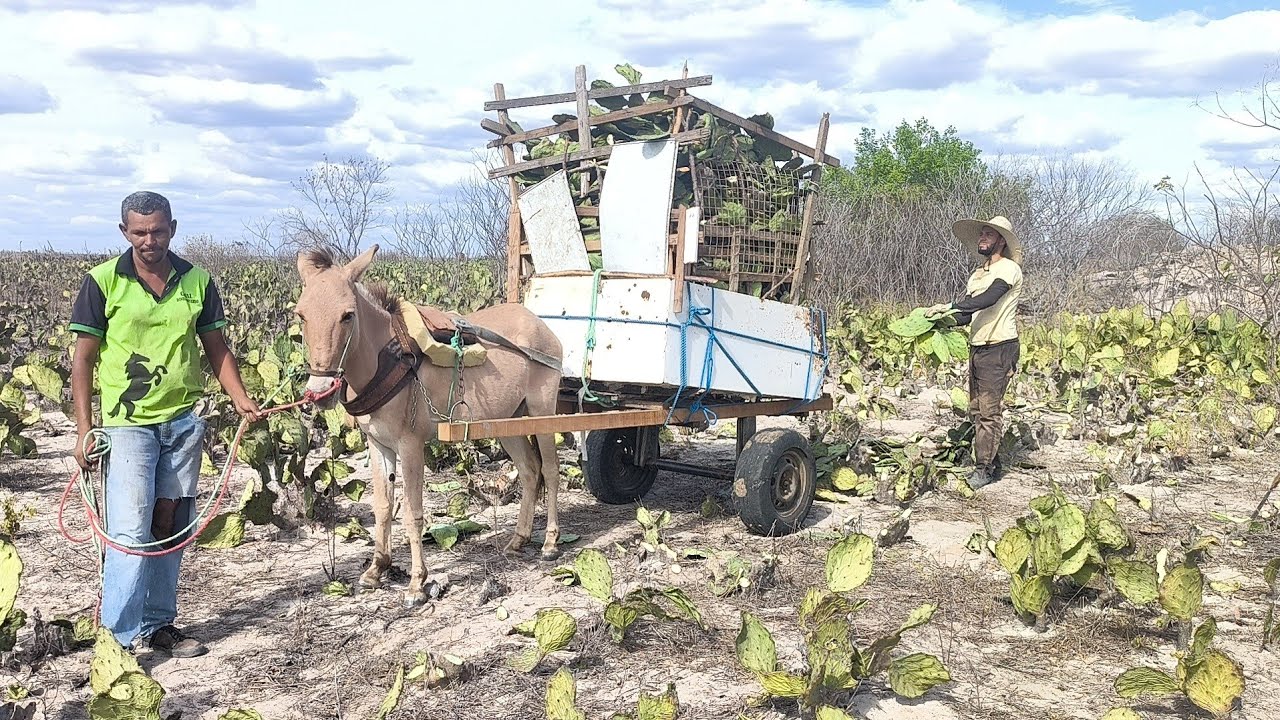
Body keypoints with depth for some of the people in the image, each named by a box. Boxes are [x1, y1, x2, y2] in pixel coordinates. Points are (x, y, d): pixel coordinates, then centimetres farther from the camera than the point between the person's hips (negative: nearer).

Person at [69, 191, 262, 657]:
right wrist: (84, 430, -8)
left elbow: (217, 349, 11)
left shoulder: (198, 282, 5)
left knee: (171, 526, 9)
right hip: (127, 423, -3)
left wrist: (240, 399, -4)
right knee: (130, 529, -10)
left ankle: (159, 625, 21)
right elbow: (83, 359, -2)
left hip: (184, 421, 4)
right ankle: (119, 638, -2)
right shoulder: (102, 282, -4)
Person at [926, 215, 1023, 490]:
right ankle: (991, 465, 16)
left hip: (999, 348, -8)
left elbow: (989, 299, -24)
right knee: (977, 410, 8)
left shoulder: (1009, 268, -7)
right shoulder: (977, 275, 18)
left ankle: (984, 469, -2)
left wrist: (949, 306, -29)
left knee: (989, 411, -7)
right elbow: (966, 315, 14)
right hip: (977, 347, 8)